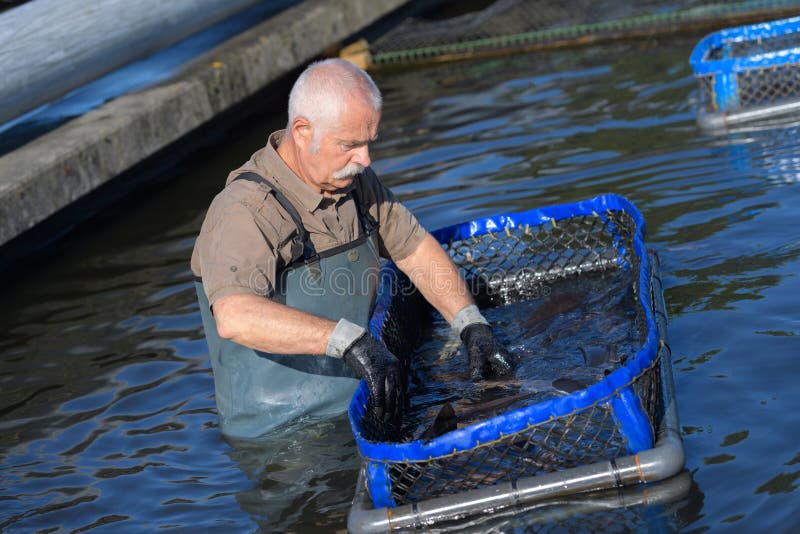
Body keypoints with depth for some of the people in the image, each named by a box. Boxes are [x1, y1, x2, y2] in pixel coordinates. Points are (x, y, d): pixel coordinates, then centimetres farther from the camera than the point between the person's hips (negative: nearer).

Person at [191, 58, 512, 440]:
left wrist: (472, 327, 3)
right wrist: (349, 340, -44)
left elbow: (415, 250, 17)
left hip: (356, 406, 7)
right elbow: (235, 317, -38)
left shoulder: (356, 181, 6)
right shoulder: (243, 210, -22)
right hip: (276, 433, -7)